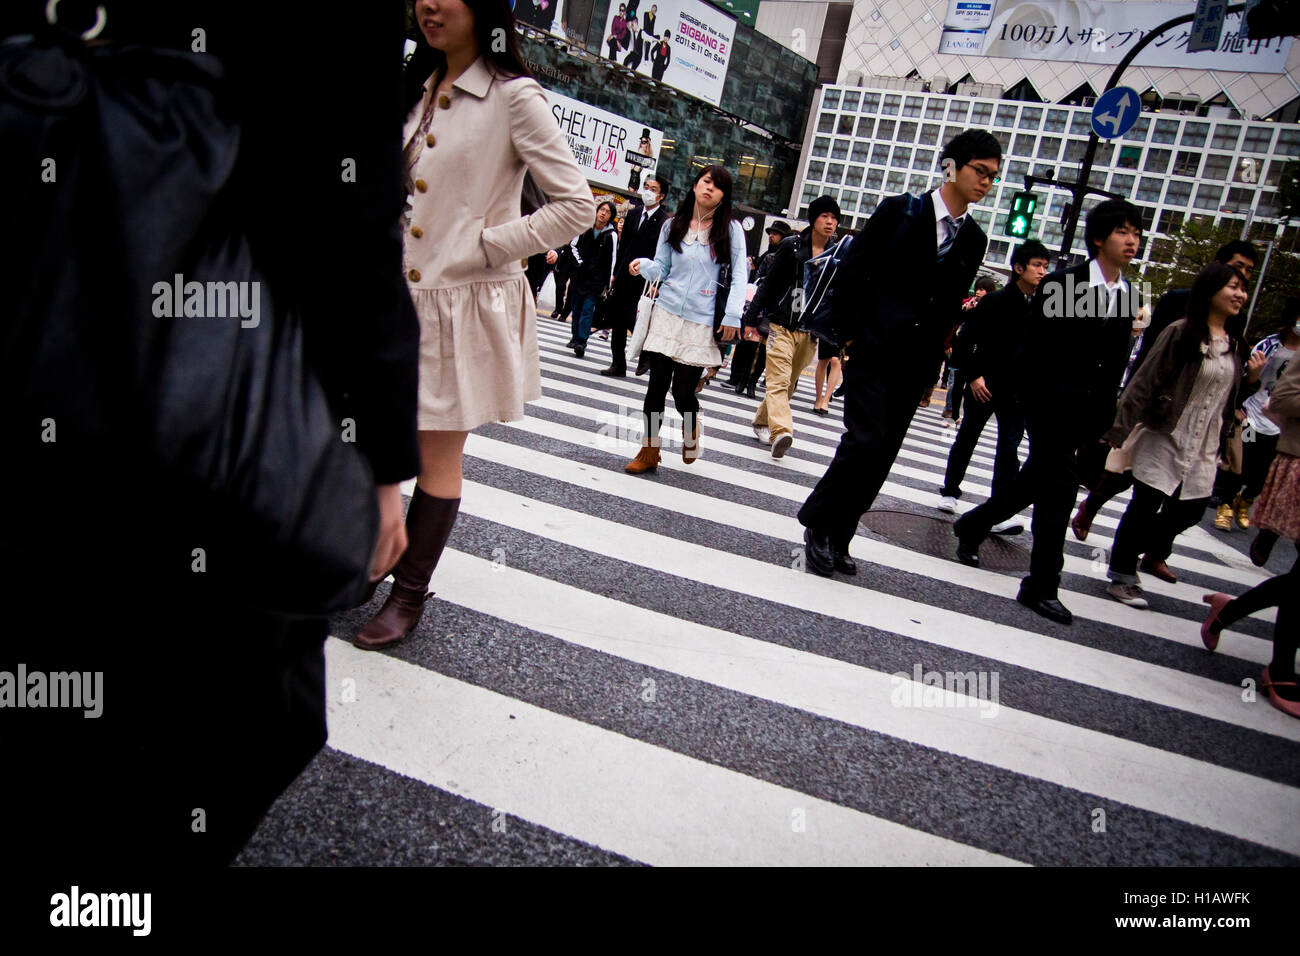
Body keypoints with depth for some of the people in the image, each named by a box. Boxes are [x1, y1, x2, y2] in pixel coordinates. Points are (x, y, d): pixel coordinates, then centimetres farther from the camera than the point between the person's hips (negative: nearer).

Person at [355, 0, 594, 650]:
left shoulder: (513, 97, -7)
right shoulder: (416, 90, 14)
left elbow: (577, 206, -11)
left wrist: (486, 246, -13)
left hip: (465, 309, -6)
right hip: (399, 300, 6)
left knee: (438, 458, 5)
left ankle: (409, 595, 21)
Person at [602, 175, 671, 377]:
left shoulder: (665, 220, -9)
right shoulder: (634, 213, 12)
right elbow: (623, 245, 16)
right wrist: (616, 273, 14)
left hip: (643, 280, -7)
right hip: (624, 277, 7)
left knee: (633, 321, -9)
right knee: (618, 320, 9)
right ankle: (618, 364, 20)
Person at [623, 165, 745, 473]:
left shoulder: (731, 229, 0)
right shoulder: (673, 226, 7)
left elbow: (739, 275, 0)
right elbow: (661, 269, 11)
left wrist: (732, 316, -7)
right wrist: (643, 265, -10)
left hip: (703, 322, -2)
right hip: (666, 314, 2)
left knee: (683, 391, -3)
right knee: (657, 384, 1)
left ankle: (691, 426, 33)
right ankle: (649, 451, 13)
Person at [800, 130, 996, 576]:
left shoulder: (973, 239, 11)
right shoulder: (900, 210, -2)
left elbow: (951, 304, 14)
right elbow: (852, 271, -2)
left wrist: (931, 364, 8)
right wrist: (847, 334, -6)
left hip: (914, 363, 5)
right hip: (872, 351, -5)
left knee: (881, 455, 5)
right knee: (865, 440, -14)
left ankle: (837, 538, 15)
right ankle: (818, 526, 5)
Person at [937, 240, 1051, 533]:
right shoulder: (996, 301, -7)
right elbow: (965, 340, -5)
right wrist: (973, 376, -11)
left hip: (1017, 391, 2)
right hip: (984, 385, -2)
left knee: (1009, 448, -4)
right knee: (966, 439, 11)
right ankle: (950, 492, 30)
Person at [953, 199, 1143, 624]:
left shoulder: (1128, 298, 9)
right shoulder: (1061, 284, -7)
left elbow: (1115, 366, 10)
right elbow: (1033, 351, -10)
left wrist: (1101, 421, 6)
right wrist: (1037, 407, -14)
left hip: (1086, 413, 6)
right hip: (1052, 407, -6)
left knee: (1038, 482, 16)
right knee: (1057, 490, -7)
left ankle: (972, 526, 38)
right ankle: (1042, 586, 3)